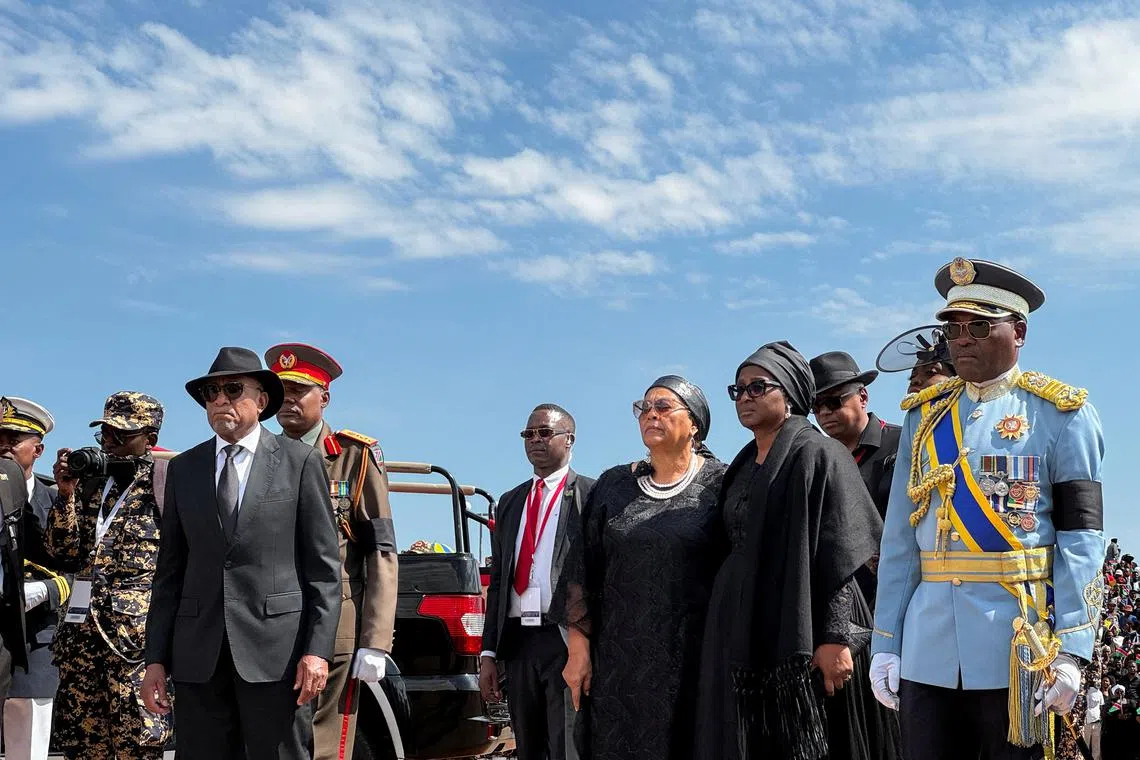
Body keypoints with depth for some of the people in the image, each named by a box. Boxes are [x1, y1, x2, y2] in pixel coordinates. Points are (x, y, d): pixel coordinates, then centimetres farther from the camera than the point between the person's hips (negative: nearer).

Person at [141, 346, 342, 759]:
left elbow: (324, 565, -1)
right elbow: (170, 570, 13)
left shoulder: (299, 461, 3)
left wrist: (318, 649, -10)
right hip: (199, 654, 4)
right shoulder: (183, 469, 14)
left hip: (275, 649, -3)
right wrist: (155, 658, 6)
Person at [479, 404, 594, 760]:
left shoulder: (592, 496, 0)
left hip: (569, 639, -6)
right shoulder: (510, 502, 18)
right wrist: (489, 653, 12)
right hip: (518, 641, 6)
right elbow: (497, 580, 17)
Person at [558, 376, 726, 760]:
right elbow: (583, 569, 8)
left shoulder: (720, 484, -1)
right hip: (622, 658, 3)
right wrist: (579, 647, 1)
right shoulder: (612, 486, 9)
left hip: (697, 657, -3)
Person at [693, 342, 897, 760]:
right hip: (740, 628, 7)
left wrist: (836, 637, -20)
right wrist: (729, 627, 15)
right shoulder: (743, 465, 15)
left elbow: (839, 555, -13)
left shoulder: (817, 454, -7)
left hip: (798, 629, -7)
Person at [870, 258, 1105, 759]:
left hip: (1018, 648, -3)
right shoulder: (924, 415, 12)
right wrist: (885, 643, 5)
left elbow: (1080, 538, -5)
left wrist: (1070, 652, -13)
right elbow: (900, 540, 10)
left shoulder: (1061, 414, 1)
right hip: (928, 651, 3)